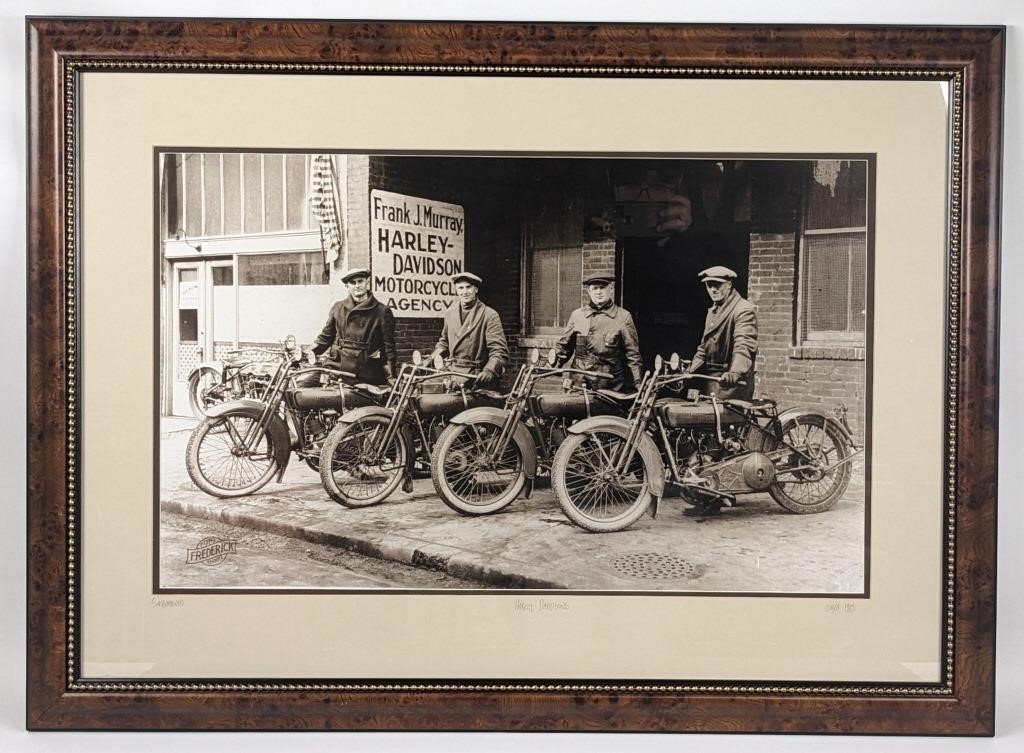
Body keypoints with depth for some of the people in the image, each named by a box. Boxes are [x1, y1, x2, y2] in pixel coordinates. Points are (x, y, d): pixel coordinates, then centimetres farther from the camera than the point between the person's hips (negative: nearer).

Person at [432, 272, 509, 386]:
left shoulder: (489, 315, -4)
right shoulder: (449, 313, 15)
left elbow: (499, 351, -10)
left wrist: (489, 371, -27)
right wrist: (431, 358, 14)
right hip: (451, 371, 5)